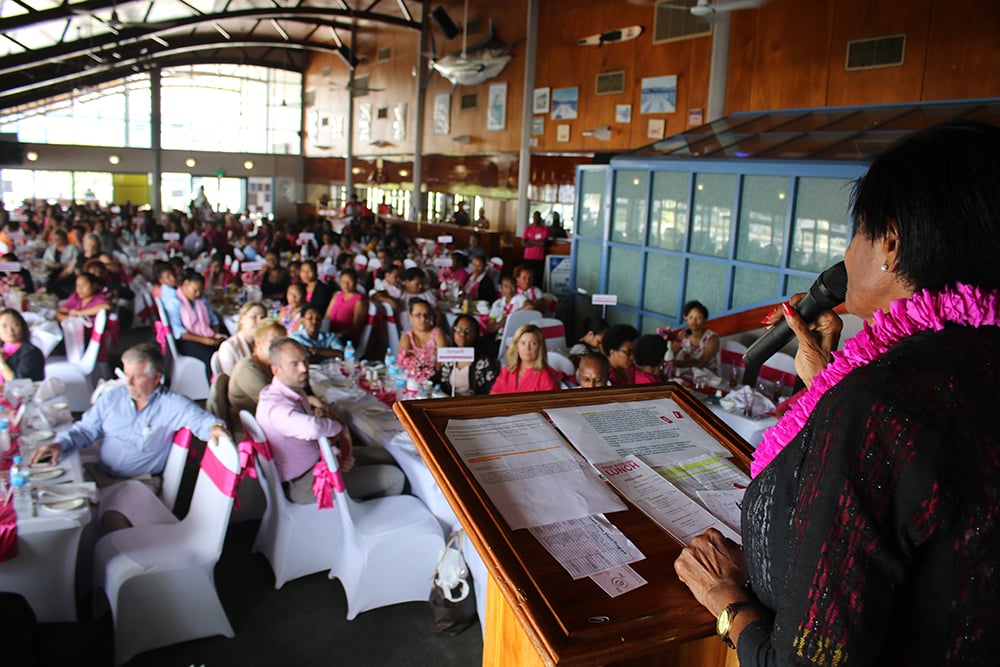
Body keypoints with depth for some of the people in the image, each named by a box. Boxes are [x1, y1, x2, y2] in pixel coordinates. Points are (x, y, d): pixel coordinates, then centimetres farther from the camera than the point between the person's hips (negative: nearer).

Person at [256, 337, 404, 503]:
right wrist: (340, 428, -30)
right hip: (304, 484, -10)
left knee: (384, 456, 20)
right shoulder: (274, 407, -32)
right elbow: (313, 428, -52)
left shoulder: (295, 389, 0)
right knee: (394, 478, -7)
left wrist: (341, 455, -10)